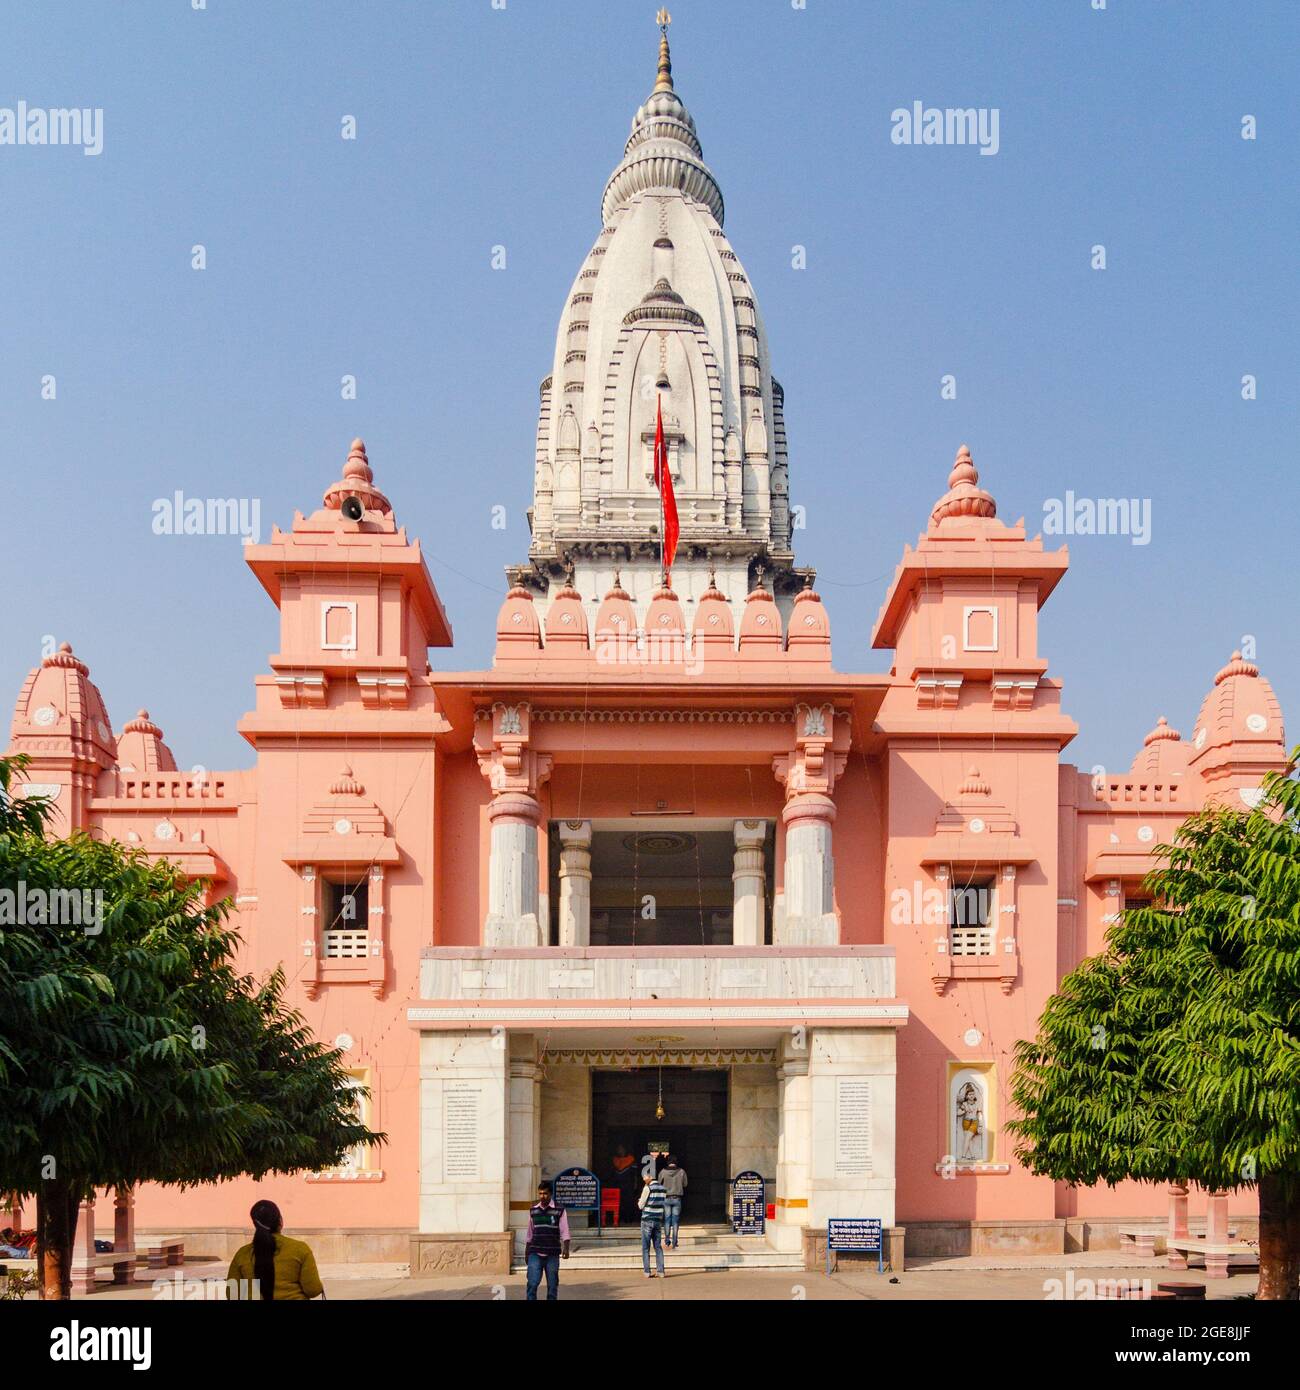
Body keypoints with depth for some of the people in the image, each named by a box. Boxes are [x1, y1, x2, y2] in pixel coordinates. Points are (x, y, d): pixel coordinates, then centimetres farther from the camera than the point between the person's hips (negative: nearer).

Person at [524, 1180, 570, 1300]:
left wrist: (566, 1249, -19)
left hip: (552, 1254, -2)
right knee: (532, 1283, -10)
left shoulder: (559, 1210, -2)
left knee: (552, 1285, 4)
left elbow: (564, 1232, -6)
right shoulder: (533, 1210, 8)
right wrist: (526, 1252, 18)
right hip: (535, 1253, 2)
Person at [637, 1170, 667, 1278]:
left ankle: (647, 1272, -1)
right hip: (658, 1220, 5)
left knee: (645, 1247, 2)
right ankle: (661, 1271, 6)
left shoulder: (648, 1188, -12)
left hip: (647, 1220, -5)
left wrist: (639, 1201, 13)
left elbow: (641, 1205, -9)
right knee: (658, 1247, 11)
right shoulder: (663, 1188, 5)